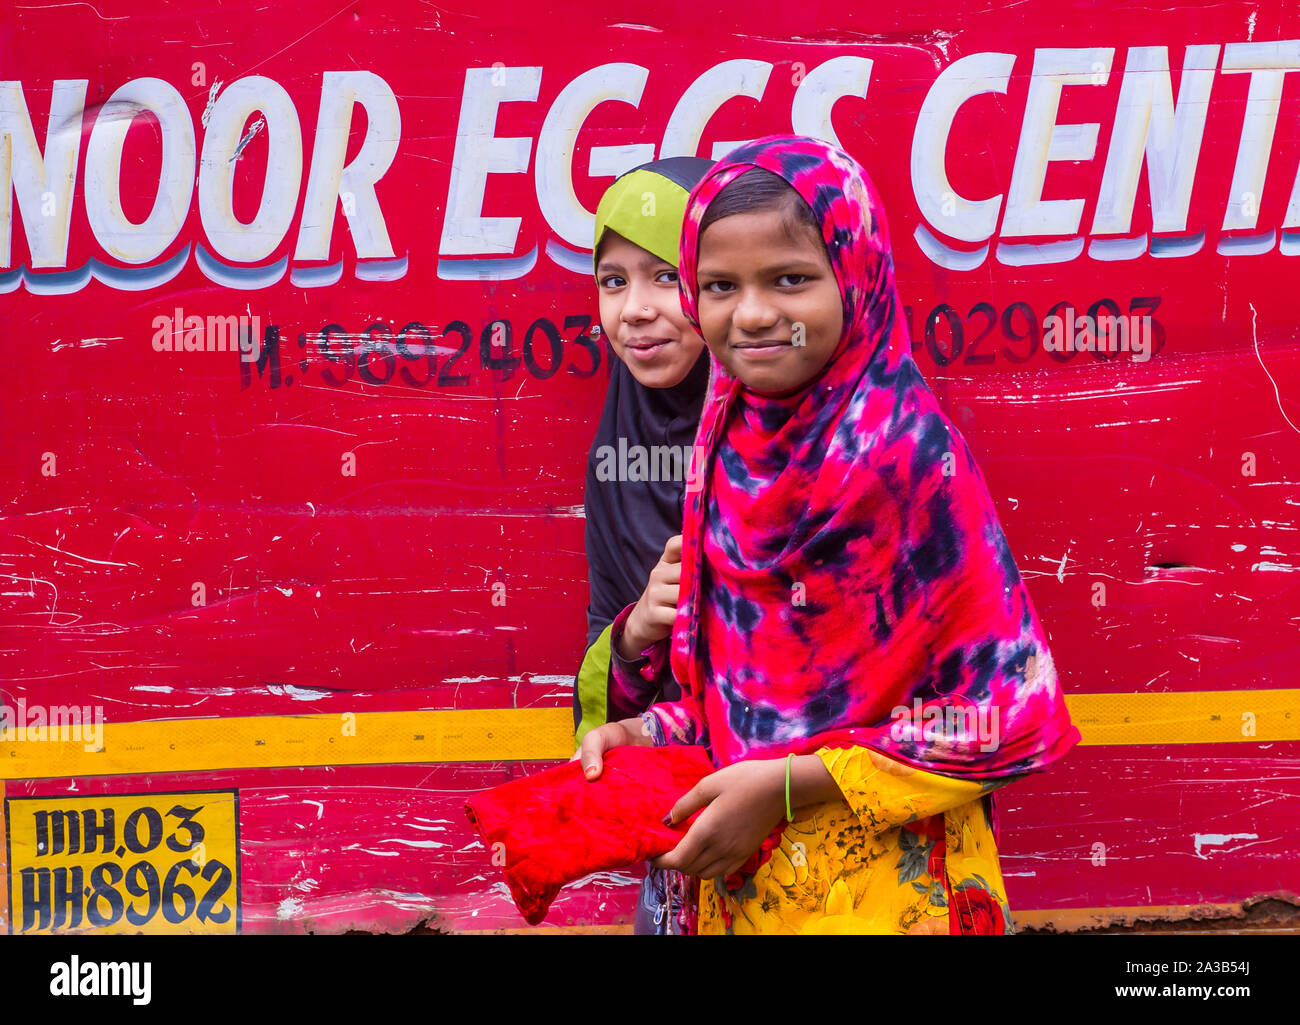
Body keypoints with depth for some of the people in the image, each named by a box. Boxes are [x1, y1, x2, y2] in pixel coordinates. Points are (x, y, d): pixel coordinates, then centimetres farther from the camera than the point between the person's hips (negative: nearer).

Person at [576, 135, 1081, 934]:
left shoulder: (907, 455, -18)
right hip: (739, 882, 6)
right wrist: (649, 734, -5)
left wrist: (789, 783, -19)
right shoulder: (732, 449, -1)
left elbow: (1014, 711, -18)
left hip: (883, 891, -6)